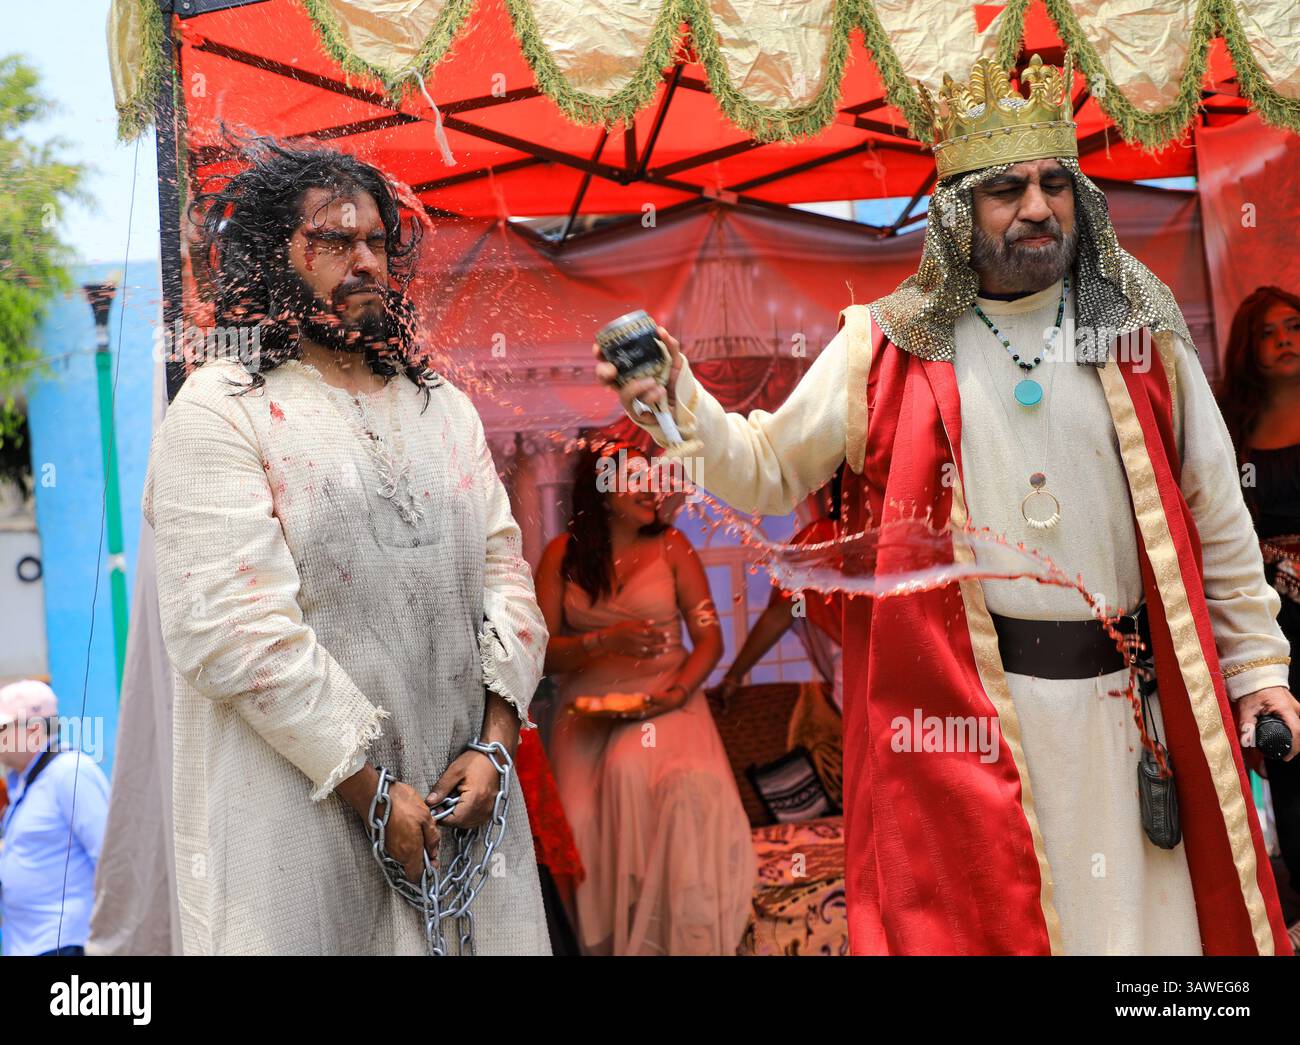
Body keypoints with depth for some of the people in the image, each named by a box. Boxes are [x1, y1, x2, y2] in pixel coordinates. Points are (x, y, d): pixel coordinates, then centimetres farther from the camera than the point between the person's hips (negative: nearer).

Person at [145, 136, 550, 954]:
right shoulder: (220, 413, -5)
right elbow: (235, 626, -14)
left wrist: (496, 741, -5)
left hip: (464, 797, 5)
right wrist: (370, 789, -15)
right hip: (303, 813, -5)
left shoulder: (444, 406, 14)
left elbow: (505, 571, 9)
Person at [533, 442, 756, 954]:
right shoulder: (561, 555, 7)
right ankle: (605, 941, -11)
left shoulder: (671, 546, 8)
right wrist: (607, 640, -15)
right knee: (586, 817, -29)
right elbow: (541, 654, 2)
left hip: (664, 699, -1)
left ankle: (679, 940, -23)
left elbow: (710, 637, 5)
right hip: (587, 709, 1)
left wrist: (681, 690, -14)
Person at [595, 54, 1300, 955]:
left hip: (1114, 702, 2)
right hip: (953, 702, -1)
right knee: (965, 918, 5)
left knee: (1136, 916, 8)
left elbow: (1215, 517, 9)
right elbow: (767, 472, 5)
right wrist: (677, 403, -12)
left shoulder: (1143, 334, 6)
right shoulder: (887, 348, 1)